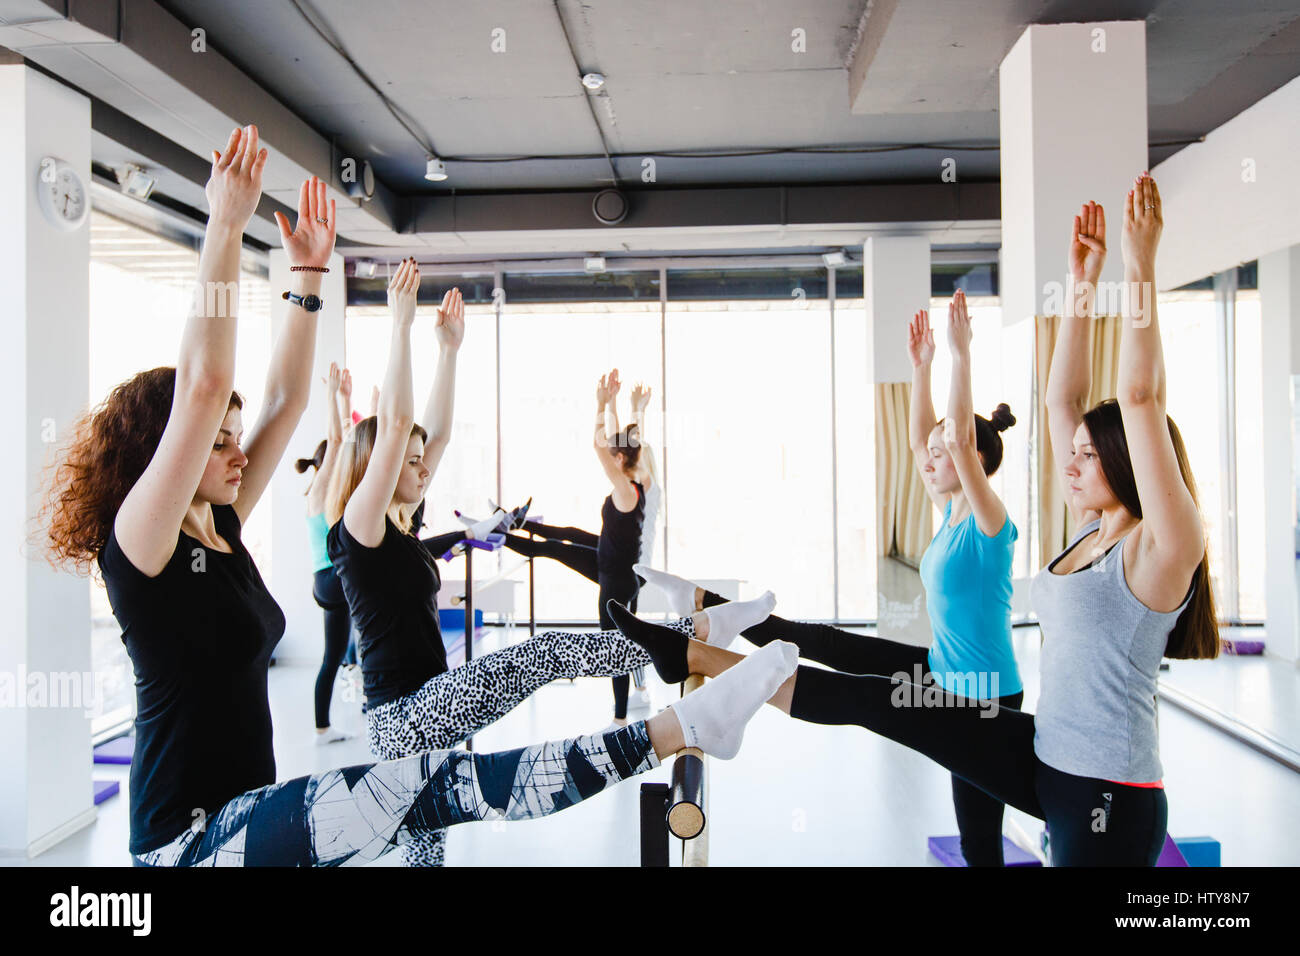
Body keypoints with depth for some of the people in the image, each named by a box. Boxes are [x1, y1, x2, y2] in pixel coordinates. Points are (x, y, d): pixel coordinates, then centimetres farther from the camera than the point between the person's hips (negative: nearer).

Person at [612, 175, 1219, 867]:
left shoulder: (1159, 550, -15)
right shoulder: (1091, 532, 7)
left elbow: (1140, 399, -25)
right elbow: (1061, 400, 7)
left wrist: (1141, 268, -23)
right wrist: (1082, 281, 6)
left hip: (1110, 799, -7)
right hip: (1044, 758, 7)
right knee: (877, 700, 1)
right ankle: (695, 656, 4)